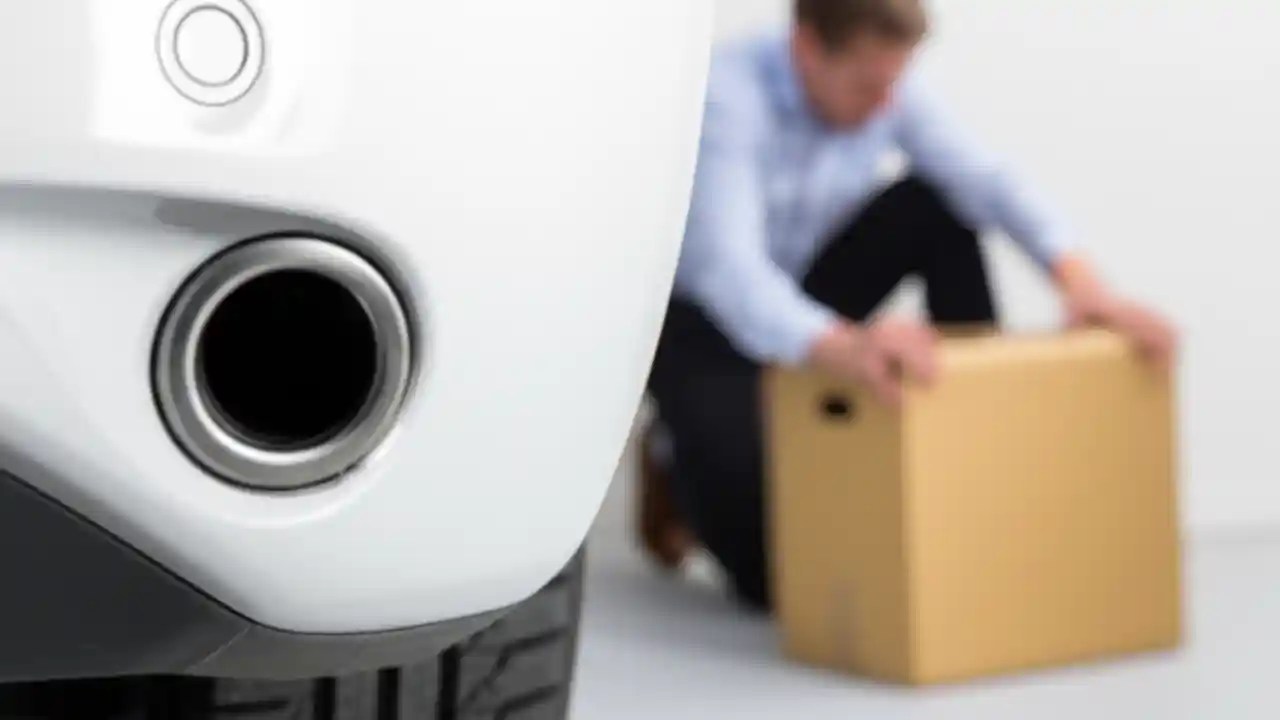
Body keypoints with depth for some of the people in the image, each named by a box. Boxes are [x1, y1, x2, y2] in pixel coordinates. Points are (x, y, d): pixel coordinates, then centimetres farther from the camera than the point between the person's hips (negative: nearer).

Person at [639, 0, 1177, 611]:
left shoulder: (884, 88, -14)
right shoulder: (727, 97, -33)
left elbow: (986, 183, -22)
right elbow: (727, 266, -46)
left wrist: (1080, 282, -42)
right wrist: (843, 350, -66)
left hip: (798, 297, 6)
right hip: (701, 321, -6)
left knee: (939, 206, -17)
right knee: (779, 570, -20)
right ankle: (683, 476, 14)